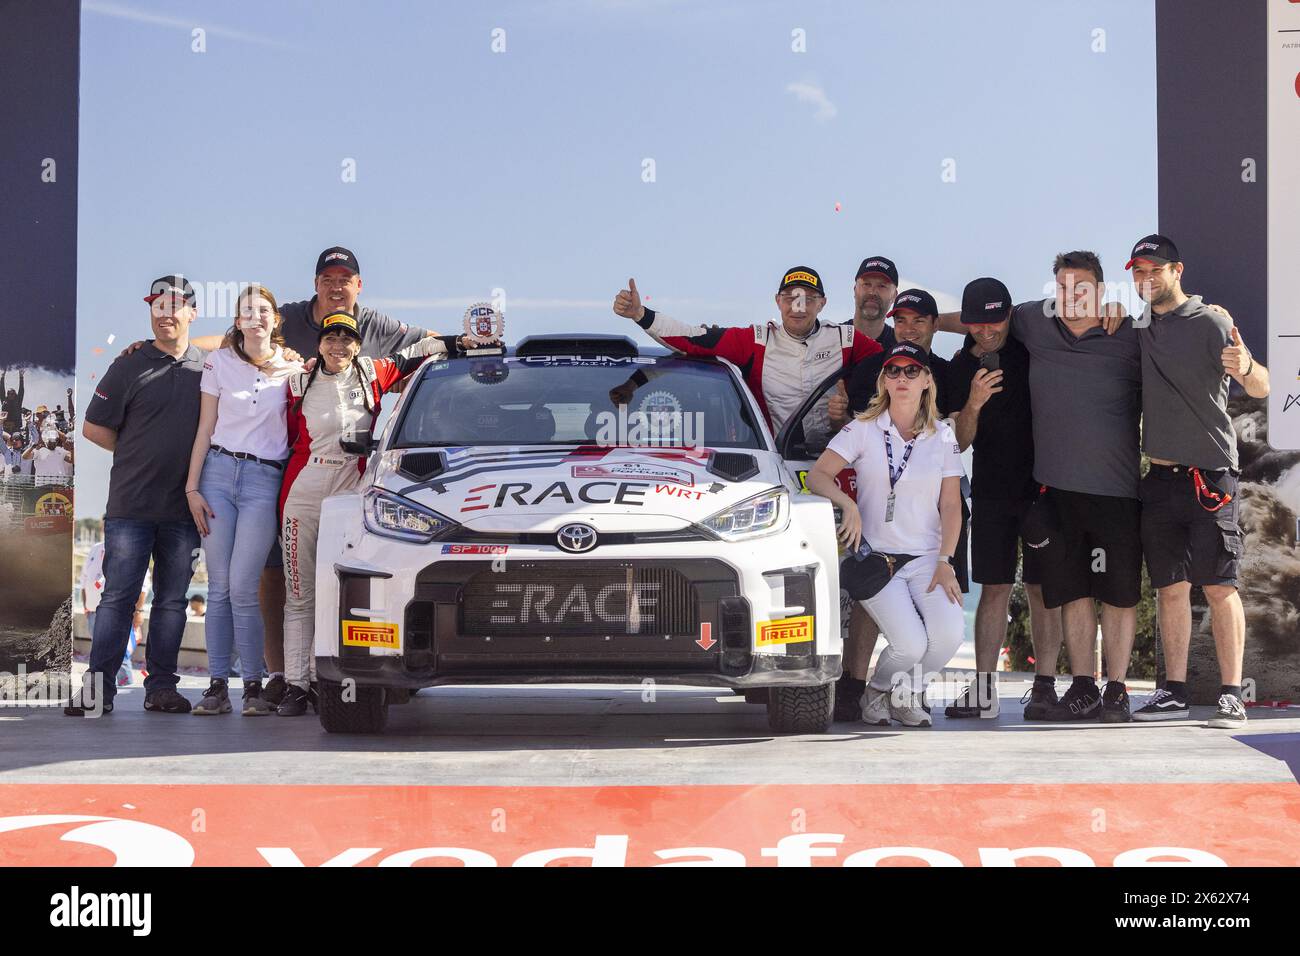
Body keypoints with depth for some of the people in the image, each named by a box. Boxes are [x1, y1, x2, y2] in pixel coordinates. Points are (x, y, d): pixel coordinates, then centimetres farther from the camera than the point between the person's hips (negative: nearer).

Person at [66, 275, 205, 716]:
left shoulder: (207, 369, 9)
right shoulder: (130, 367, 2)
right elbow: (93, 427, 4)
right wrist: (140, 457, 4)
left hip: (183, 508, 3)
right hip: (130, 504, -3)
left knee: (172, 601, 6)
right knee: (118, 597, -3)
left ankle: (161, 686, 12)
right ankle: (99, 686, 0)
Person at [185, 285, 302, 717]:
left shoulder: (292, 367, 4)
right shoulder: (219, 362, 5)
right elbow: (205, 429, 7)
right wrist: (192, 487, 1)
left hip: (264, 479, -1)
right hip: (218, 473, 1)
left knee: (242, 587, -9)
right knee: (218, 586, 0)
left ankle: (253, 686, -1)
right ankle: (217, 685, 4)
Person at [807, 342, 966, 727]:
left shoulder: (942, 436, 8)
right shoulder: (863, 429, 2)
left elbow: (950, 505, 5)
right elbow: (817, 475, -7)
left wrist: (944, 561, -7)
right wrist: (848, 505, -25)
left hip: (926, 556, 2)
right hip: (875, 554, -2)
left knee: (950, 634, -23)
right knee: (910, 644, -23)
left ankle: (905, 692, 8)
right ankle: (877, 692, 11)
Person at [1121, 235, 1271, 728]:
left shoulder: (1210, 322, -4)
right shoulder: (1139, 331, 14)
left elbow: (1261, 388, -12)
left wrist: (1245, 368, -33)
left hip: (1209, 475, -6)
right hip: (1160, 478, 6)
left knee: (1219, 586, -7)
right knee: (1170, 586, 6)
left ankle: (1231, 694, -6)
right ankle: (1174, 691, 10)